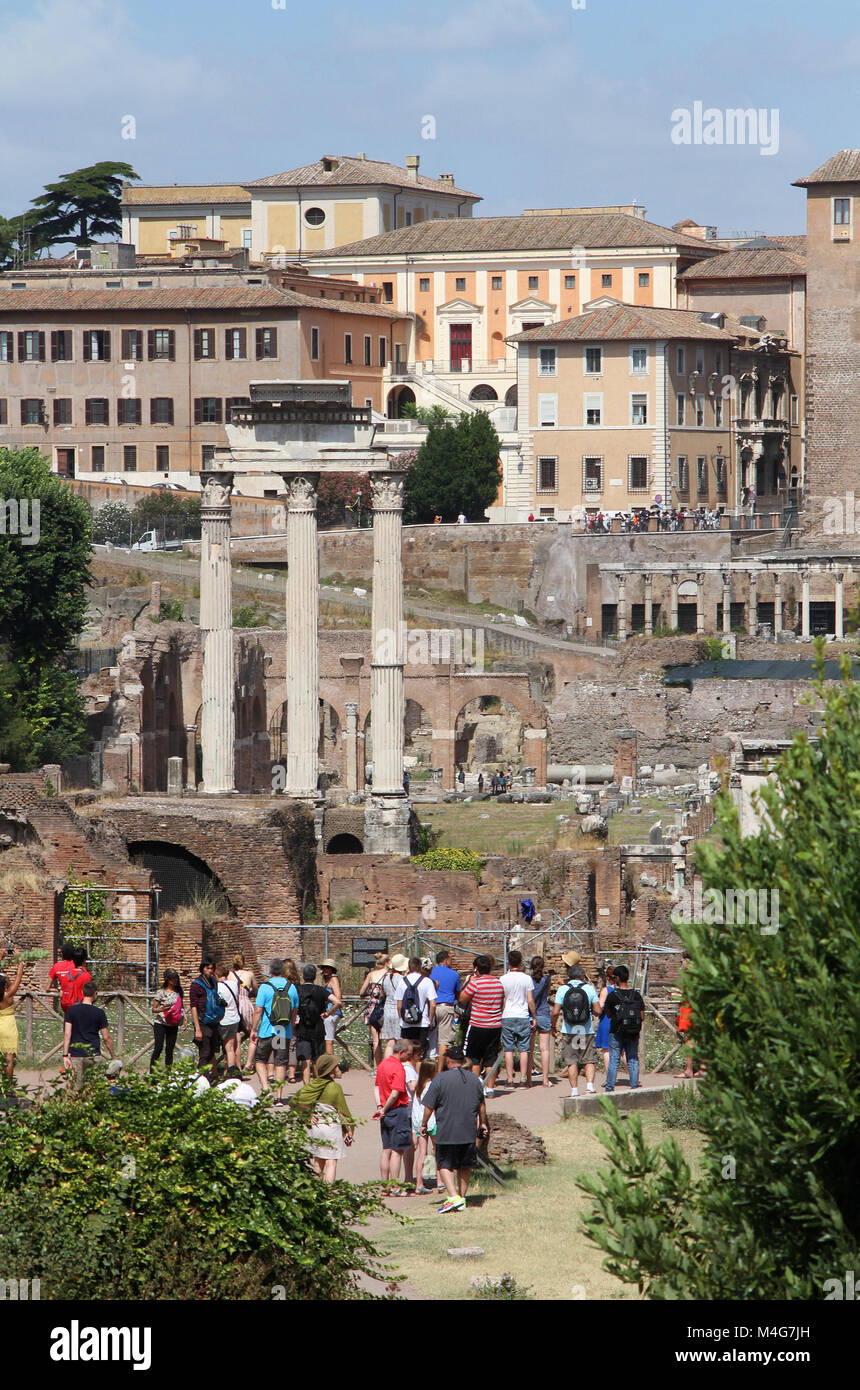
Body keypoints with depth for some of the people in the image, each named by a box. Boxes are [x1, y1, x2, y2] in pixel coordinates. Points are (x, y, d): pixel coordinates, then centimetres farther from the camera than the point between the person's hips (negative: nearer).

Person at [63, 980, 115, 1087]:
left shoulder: (71, 1010, 0)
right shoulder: (99, 1013, -2)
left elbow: (67, 1033, -5)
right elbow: (106, 1038, 1)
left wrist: (65, 1055, -5)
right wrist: (113, 1057, 11)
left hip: (76, 1055, 1)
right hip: (94, 1054, -1)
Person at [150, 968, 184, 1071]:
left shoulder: (178, 991, 7)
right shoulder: (161, 992, -7)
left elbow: (181, 1006, 18)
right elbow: (154, 1009, -6)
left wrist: (183, 1016, 1)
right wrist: (162, 1009, -26)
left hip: (173, 1025, 4)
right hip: (160, 1024, -4)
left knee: (170, 1049, 4)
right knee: (158, 1048, -9)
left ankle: (168, 1072, 7)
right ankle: (152, 1072, -6)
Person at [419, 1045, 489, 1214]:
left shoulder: (440, 1079, -9)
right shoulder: (474, 1079, 6)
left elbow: (429, 1106, -7)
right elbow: (482, 1105, 17)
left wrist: (424, 1124, 6)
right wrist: (483, 1124, 30)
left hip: (446, 1132, -4)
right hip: (469, 1133, 4)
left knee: (445, 1165, 1)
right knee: (465, 1167, 13)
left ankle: (453, 1196, -15)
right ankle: (462, 1199, 16)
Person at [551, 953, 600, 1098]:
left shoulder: (562, 989, -3)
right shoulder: (589, 988, -1)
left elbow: (555, 1012, -7)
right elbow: (597, 1010, -2)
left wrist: (553, 1026, 9)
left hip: (569, 1031, 0)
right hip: (587, 1031, 0)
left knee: (571, 1062, 6)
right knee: (588, 1061, 7)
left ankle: (574, 1090, 3)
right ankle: (589, 1086, -10)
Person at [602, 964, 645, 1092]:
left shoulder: (613, 996, -10)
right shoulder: (636, 995, -2)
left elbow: (608, 1014, 1)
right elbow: (642, 1016, 1)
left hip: (616, 1033, -2)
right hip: (633, 1034, 2)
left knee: (613, 1060, 3)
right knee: (633, 1060, 10)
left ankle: (609, 1087, 2)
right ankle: (634, 1086, 8)